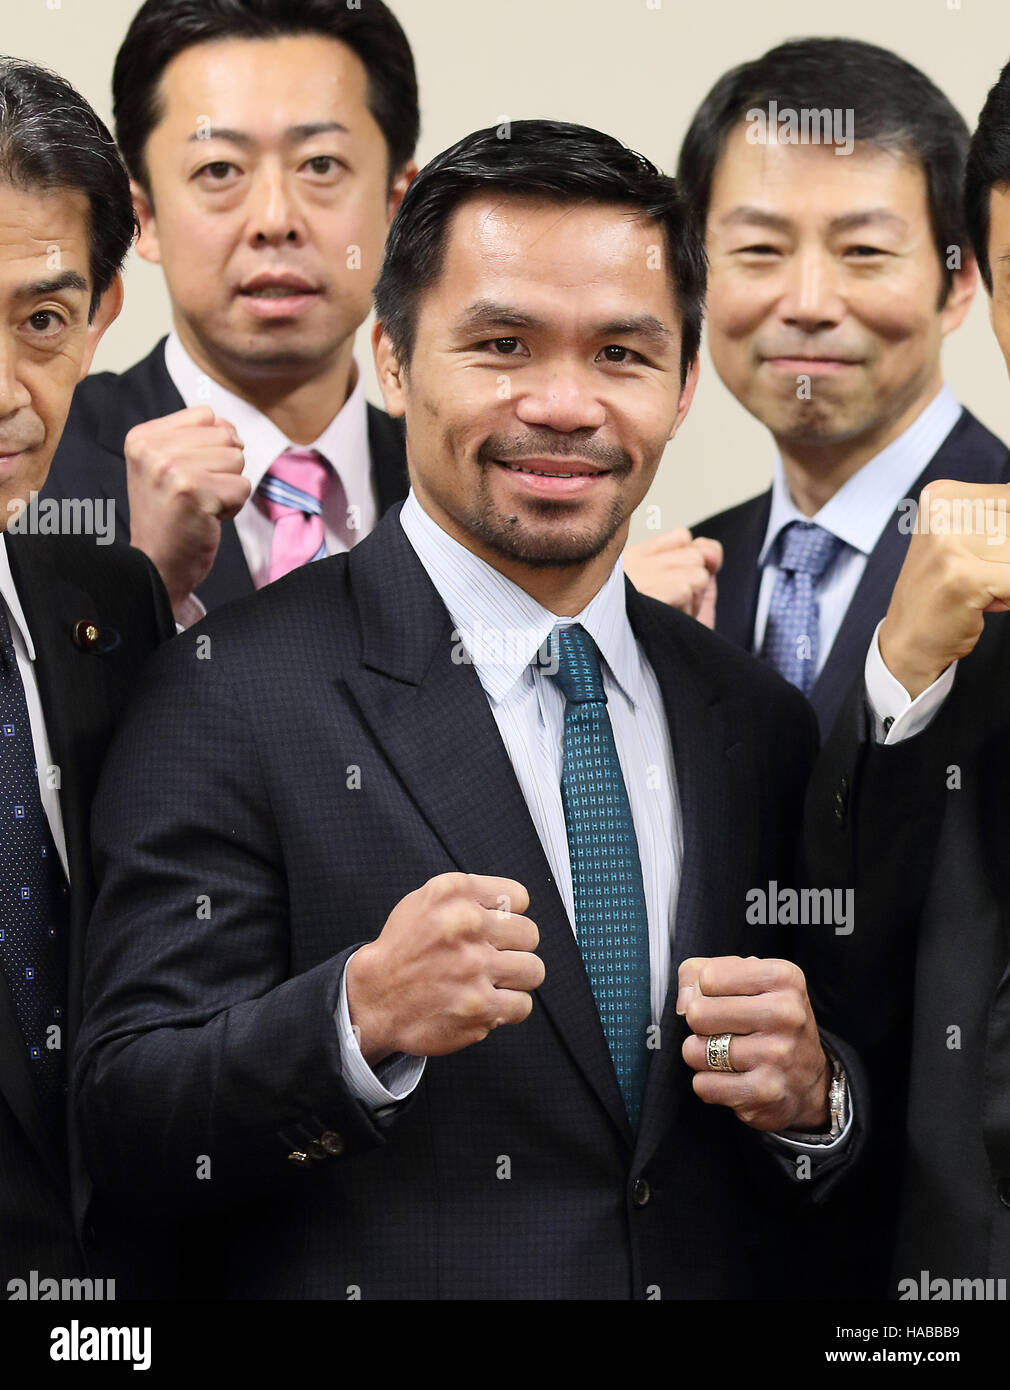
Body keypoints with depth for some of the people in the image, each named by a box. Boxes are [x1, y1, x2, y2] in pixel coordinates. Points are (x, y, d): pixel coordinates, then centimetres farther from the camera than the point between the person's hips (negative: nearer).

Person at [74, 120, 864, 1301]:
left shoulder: (758, 719, 3)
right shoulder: (232, 695, -12)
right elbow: (124, 1136, -16)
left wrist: (809, 1098, -13)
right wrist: (360, 1016, -31)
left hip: (719, 1320, 4)